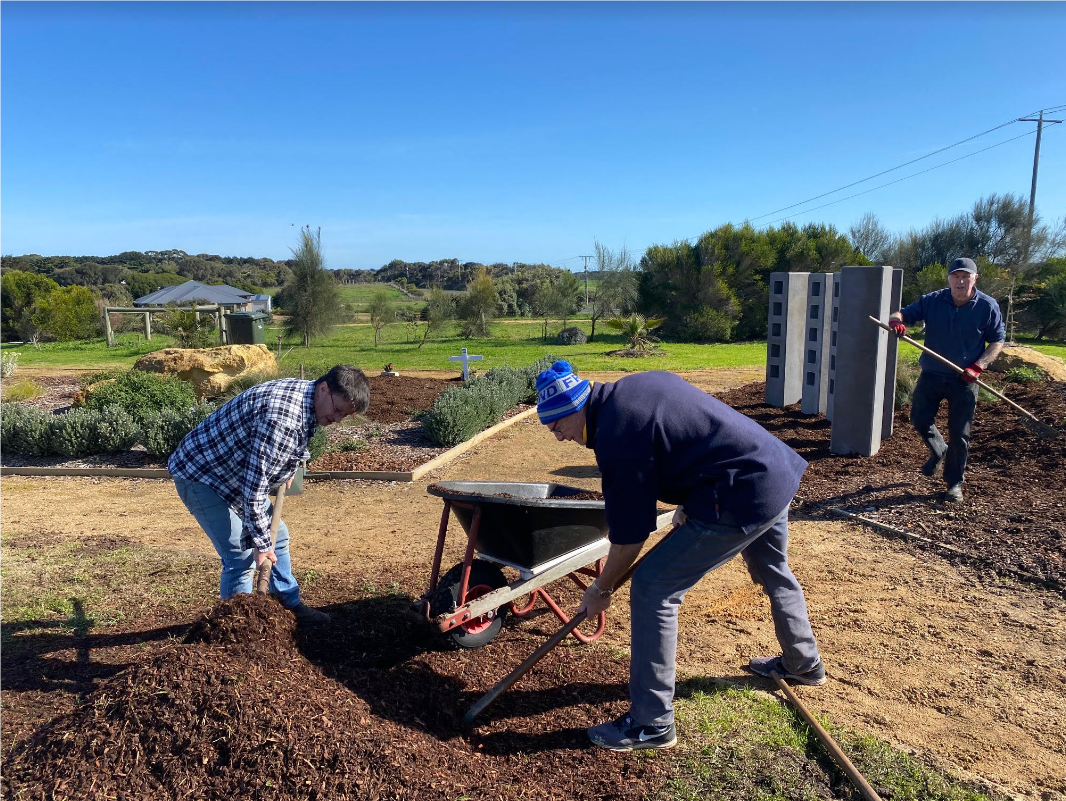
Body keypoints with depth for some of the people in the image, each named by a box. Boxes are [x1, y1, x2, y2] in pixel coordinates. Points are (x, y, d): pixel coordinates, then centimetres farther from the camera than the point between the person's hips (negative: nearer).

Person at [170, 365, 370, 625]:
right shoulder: (281, 417, -35)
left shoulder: (302, 391, -5)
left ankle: (290, 607, 28)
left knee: (277, 536, 13)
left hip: (238, 473, 10)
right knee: (241, 557, -13)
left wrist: (288, 468, 13)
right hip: (200, 475, -10)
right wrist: (261, 542, -25)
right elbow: (255, 484, -32)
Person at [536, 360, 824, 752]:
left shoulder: (616, 437, -19)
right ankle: (803, 664, 57)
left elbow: (629, 537, -12)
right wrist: (688, 502, 17)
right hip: (777, 469, 11)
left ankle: (652, 724, 5)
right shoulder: (636, 384, 8)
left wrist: (600, 590, 3)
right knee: (774, 573, 33)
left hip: (742, 498, -10)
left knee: (652, 588, -6)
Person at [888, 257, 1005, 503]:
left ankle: (955, 483, 19)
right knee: (919, 419, 6)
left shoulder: (988, 306, -6)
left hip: (964, 381, -2)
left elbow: (997, 341, -1)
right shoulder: (932, 301, -2)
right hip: (931, 375, 2)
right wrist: (896, 319, -29)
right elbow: (905, 313, -3)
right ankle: (938, 452, 38)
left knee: (959, 434, 4)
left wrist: (978, 366, -16)